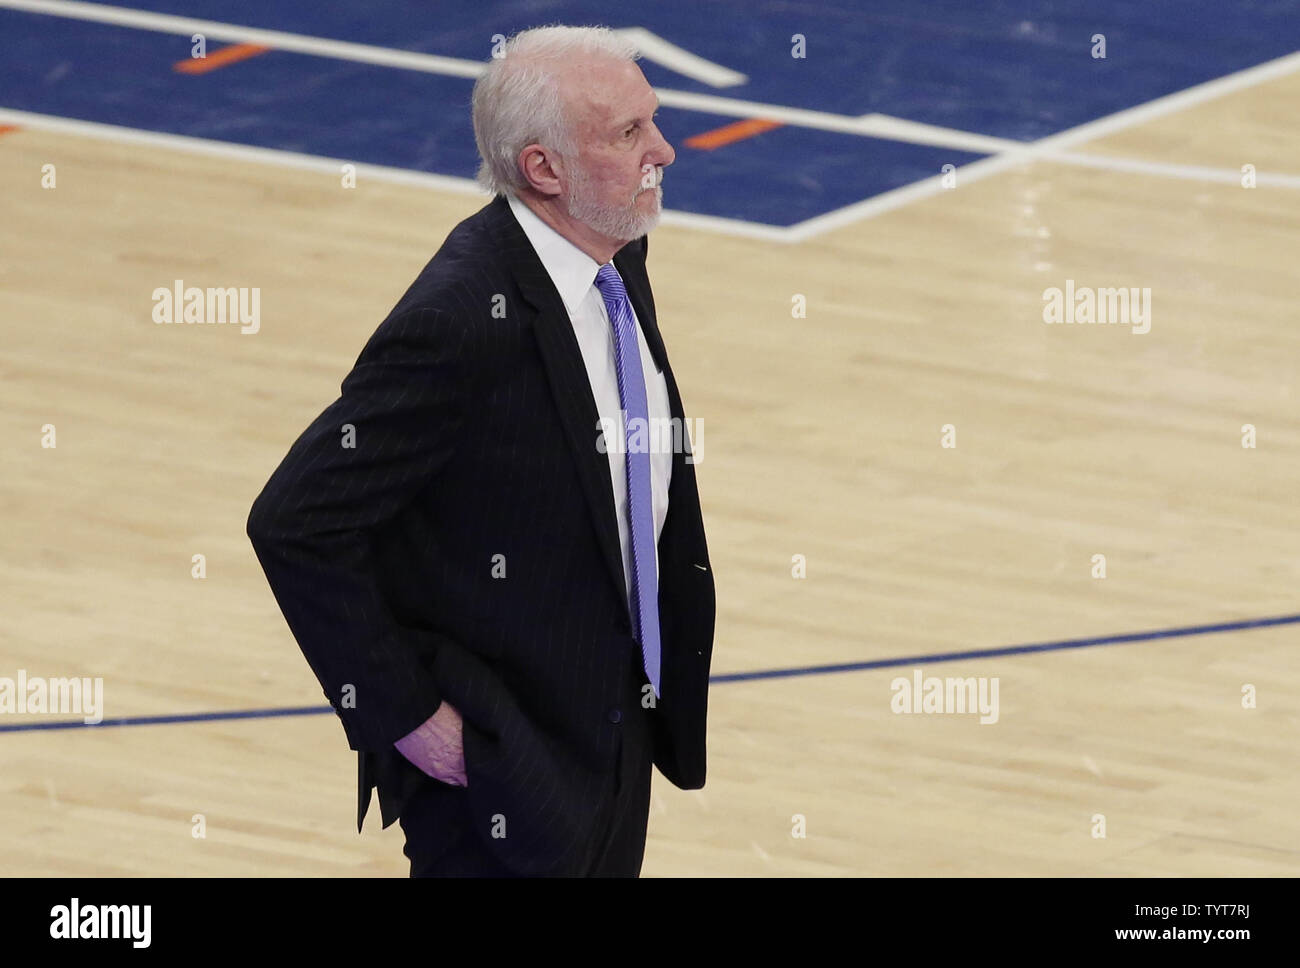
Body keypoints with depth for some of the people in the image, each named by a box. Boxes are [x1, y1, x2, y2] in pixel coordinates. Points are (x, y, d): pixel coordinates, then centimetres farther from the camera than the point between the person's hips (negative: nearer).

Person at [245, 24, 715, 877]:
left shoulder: (618, 263, 1)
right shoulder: (462, 319, -25)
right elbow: (296, 525, -26)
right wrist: (403, 713, -21)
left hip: (617, 733, 8)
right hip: (498, 758, -8)